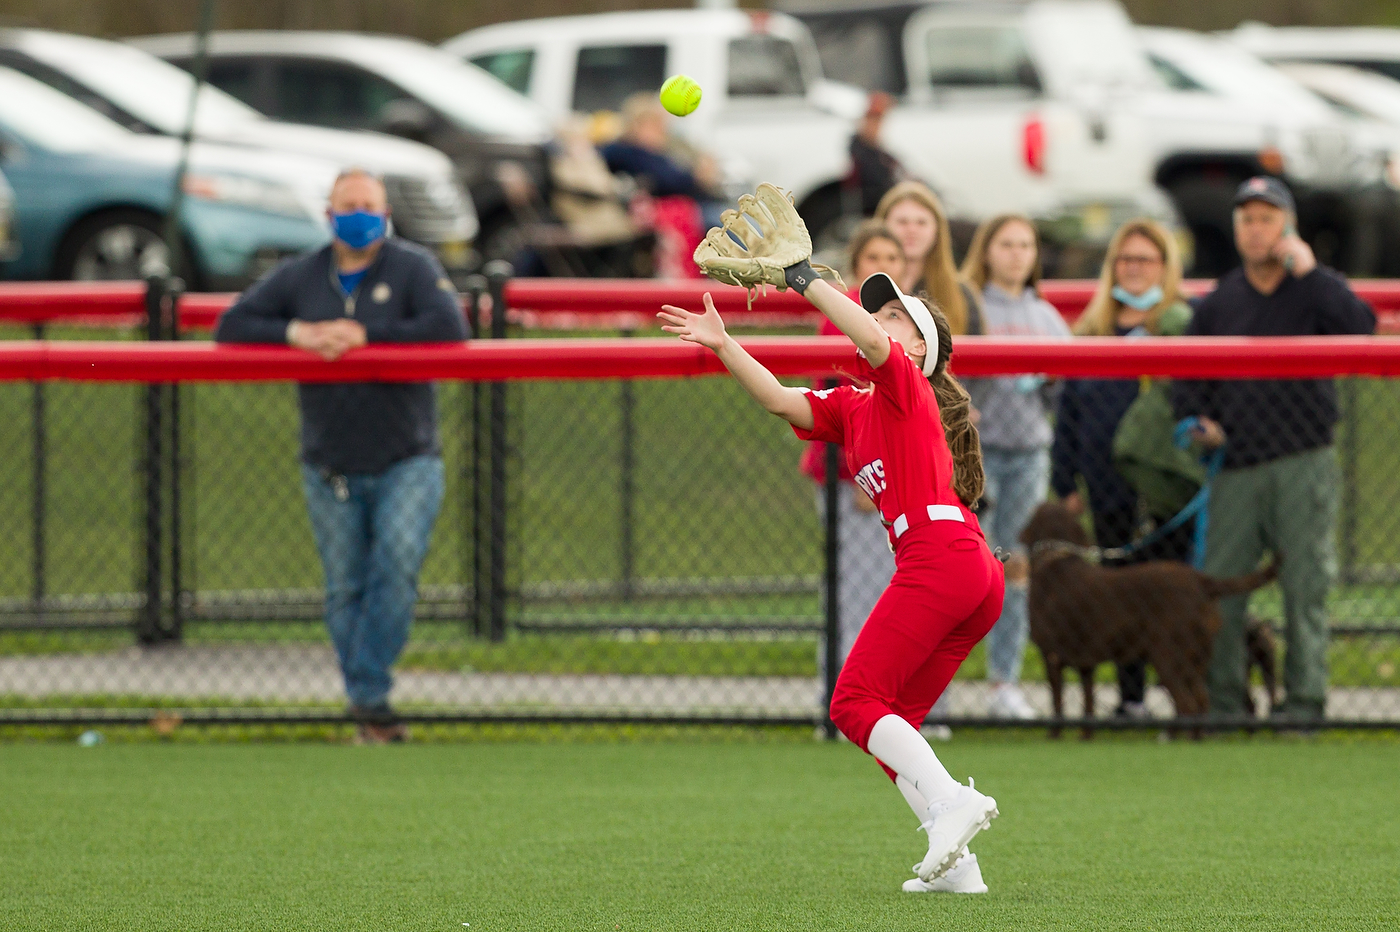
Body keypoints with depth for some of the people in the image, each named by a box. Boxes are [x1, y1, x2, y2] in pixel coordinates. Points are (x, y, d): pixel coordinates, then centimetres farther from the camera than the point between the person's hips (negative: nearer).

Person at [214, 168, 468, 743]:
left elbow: (450, 328, -17)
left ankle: (370, 692, -18)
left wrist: (363, 335, -18)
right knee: (345, 590, 2)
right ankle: (368, 714, 11)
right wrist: (295, 334, -14)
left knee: (398, 560, -23)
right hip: (331, 472, 3)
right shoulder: (299, 277, 7)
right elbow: (230, 328, 4)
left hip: (406, 463, -3)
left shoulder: (412, 268, -1)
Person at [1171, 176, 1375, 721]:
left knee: (1305, 589, -3)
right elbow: (1186, 373, 20)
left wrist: (1308, 272, -15)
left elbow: (1360, 329, -16)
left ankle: (1303, 703, 2)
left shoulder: (1315, 290, 4)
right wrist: (1196, 421, 0)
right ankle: (1221, 706, 8)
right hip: (1236, 468, 3)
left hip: (1304, 468, -3)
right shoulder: (1220, 303, 13)